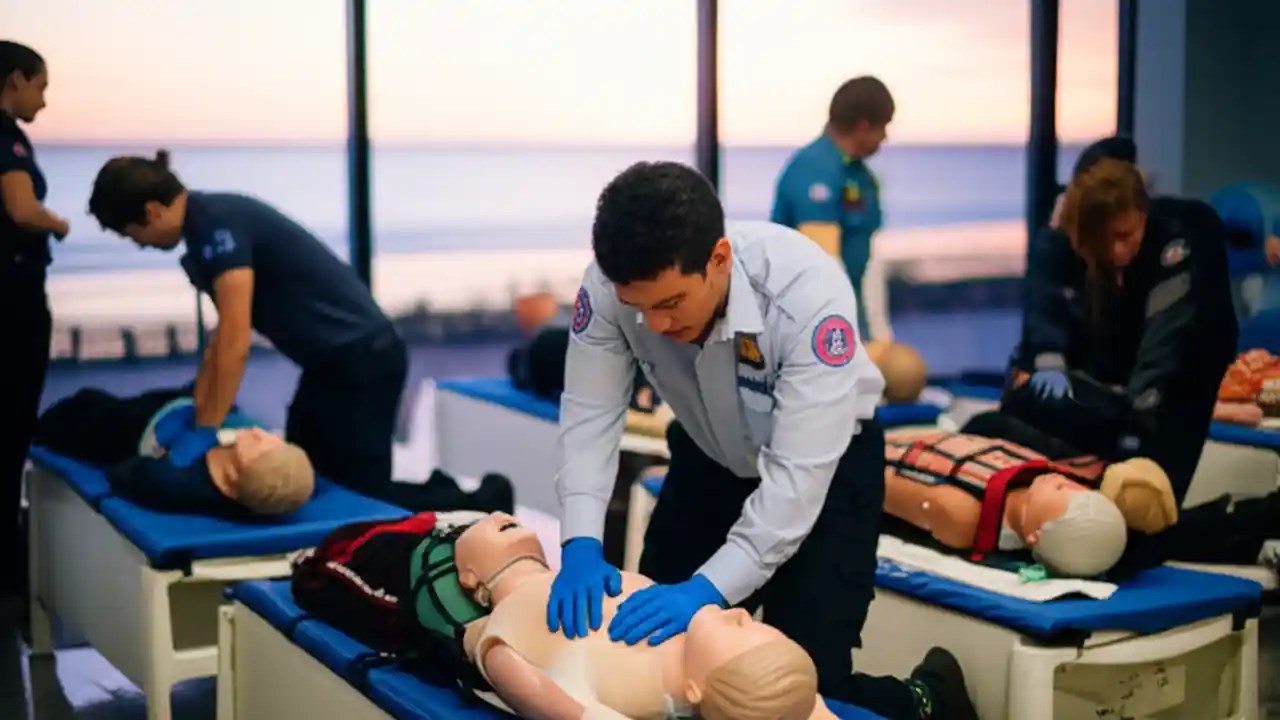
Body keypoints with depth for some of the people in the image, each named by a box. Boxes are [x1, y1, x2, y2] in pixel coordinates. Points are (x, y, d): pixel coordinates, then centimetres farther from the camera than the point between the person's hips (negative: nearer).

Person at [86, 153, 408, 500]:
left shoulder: (217, 223, -19)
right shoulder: (208, 222, 10)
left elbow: (235, 344, -22)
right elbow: (222, 339, 14)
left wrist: (205, 430, -15)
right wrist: (196, 415, 12)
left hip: (361, 362, -10)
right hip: (333, 362, 10)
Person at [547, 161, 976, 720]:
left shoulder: (807, 292, -38)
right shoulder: (612, 282, -26)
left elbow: (797, 475, -38)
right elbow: (589, 414, -20)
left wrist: (709, 587, -45)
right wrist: (580, 545, -35)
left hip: (824, 467, -4)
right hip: (710, 457, 4)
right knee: (644, 644, 5)